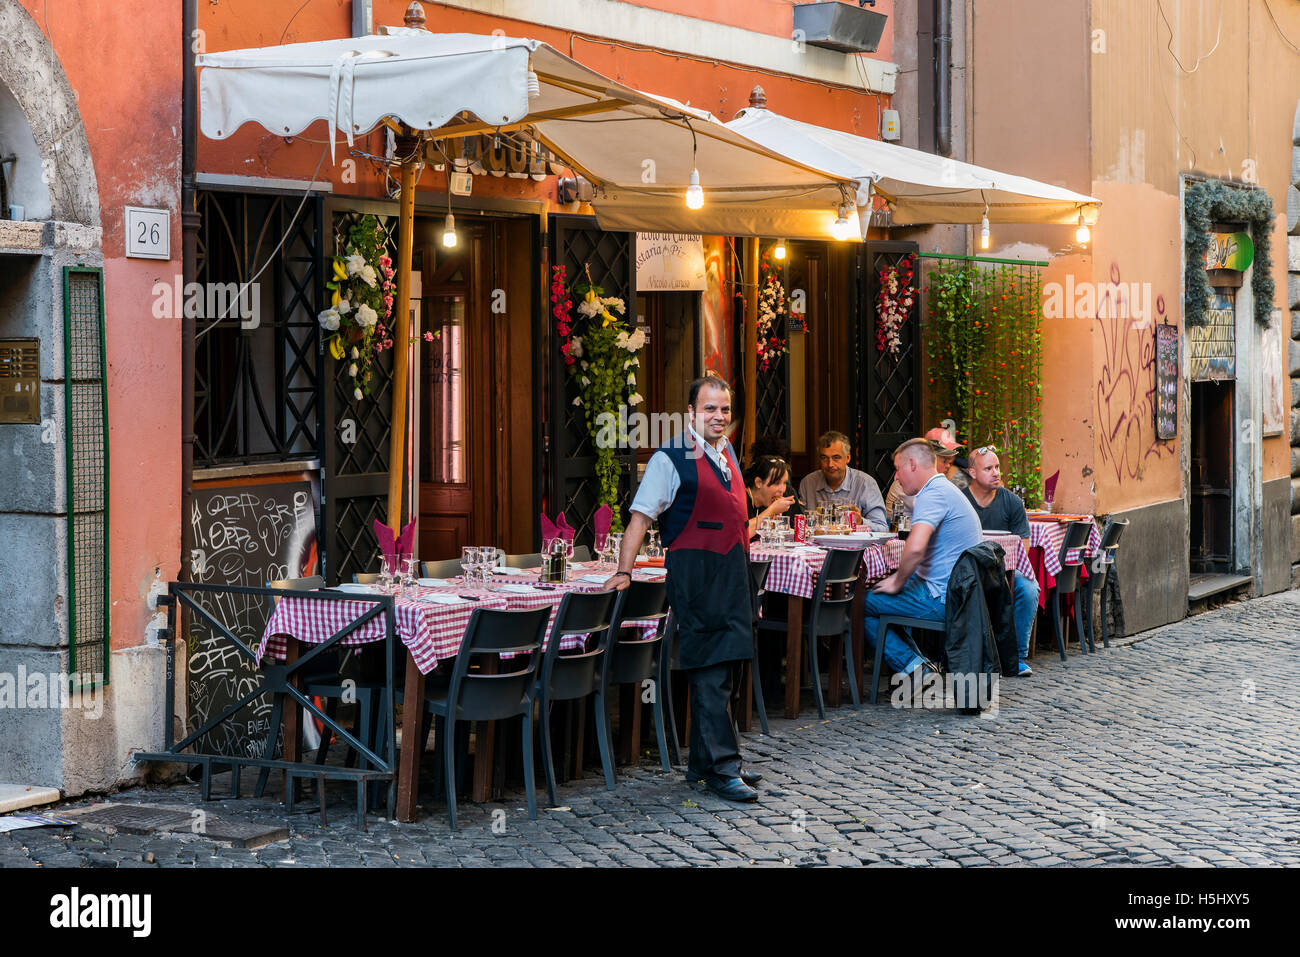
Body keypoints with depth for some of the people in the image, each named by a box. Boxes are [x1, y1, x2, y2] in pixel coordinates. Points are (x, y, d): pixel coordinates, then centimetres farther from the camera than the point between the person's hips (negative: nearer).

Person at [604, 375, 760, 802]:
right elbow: (641, 514, -12)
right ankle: (721, 769, -6)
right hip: (694, 571, -8)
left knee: (718, 666, 11)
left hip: (731, 570, 8)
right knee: (709, 671, -8)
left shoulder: (727, 452, 15)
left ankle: (704, 762, 19)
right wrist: (624, 571, -18)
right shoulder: (671, 458, -9)